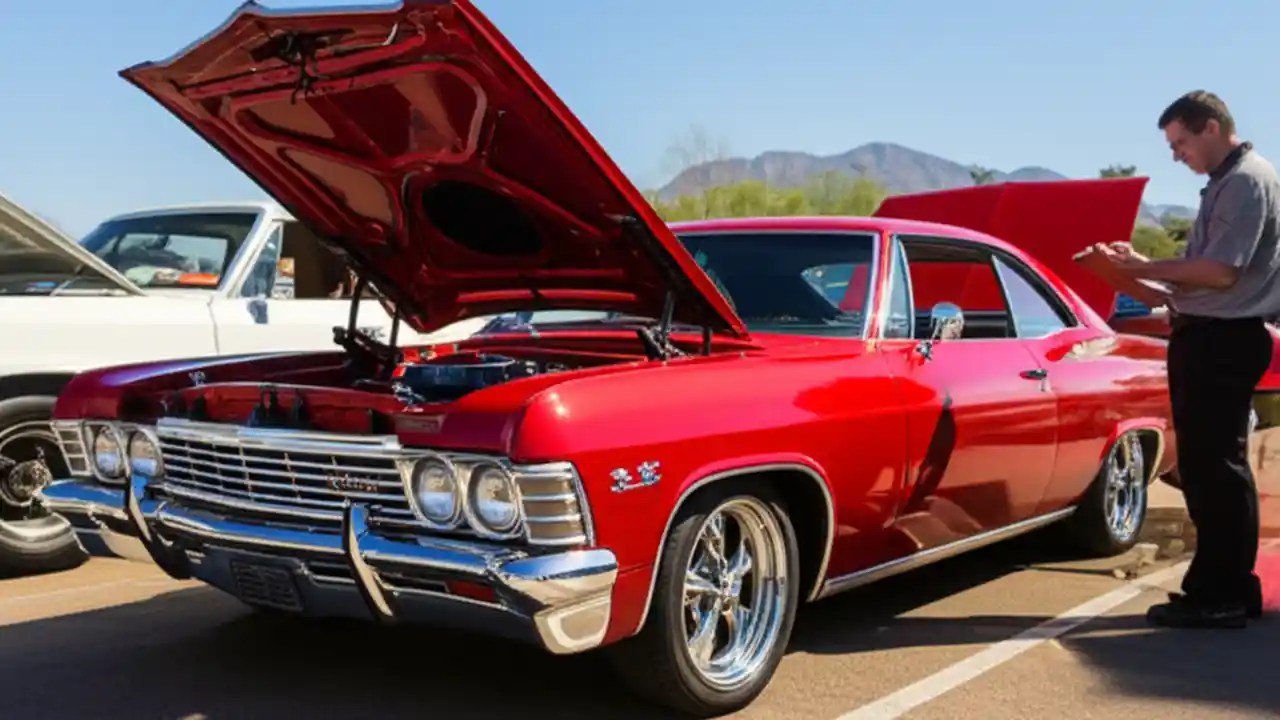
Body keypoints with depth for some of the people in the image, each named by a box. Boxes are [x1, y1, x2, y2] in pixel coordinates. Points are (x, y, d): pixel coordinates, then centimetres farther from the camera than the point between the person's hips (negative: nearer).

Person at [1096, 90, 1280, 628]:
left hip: (1224, 341, -10)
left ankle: (1218, 596, -2)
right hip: (1213, 337, 10)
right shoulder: (1228, 182, 19)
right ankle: (1230, 589, 21)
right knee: (1214, 466, 13)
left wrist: (1146, 268, -12)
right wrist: (1159, 283, 10)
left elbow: (1221, 272, -19)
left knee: (1212, 467, -7)